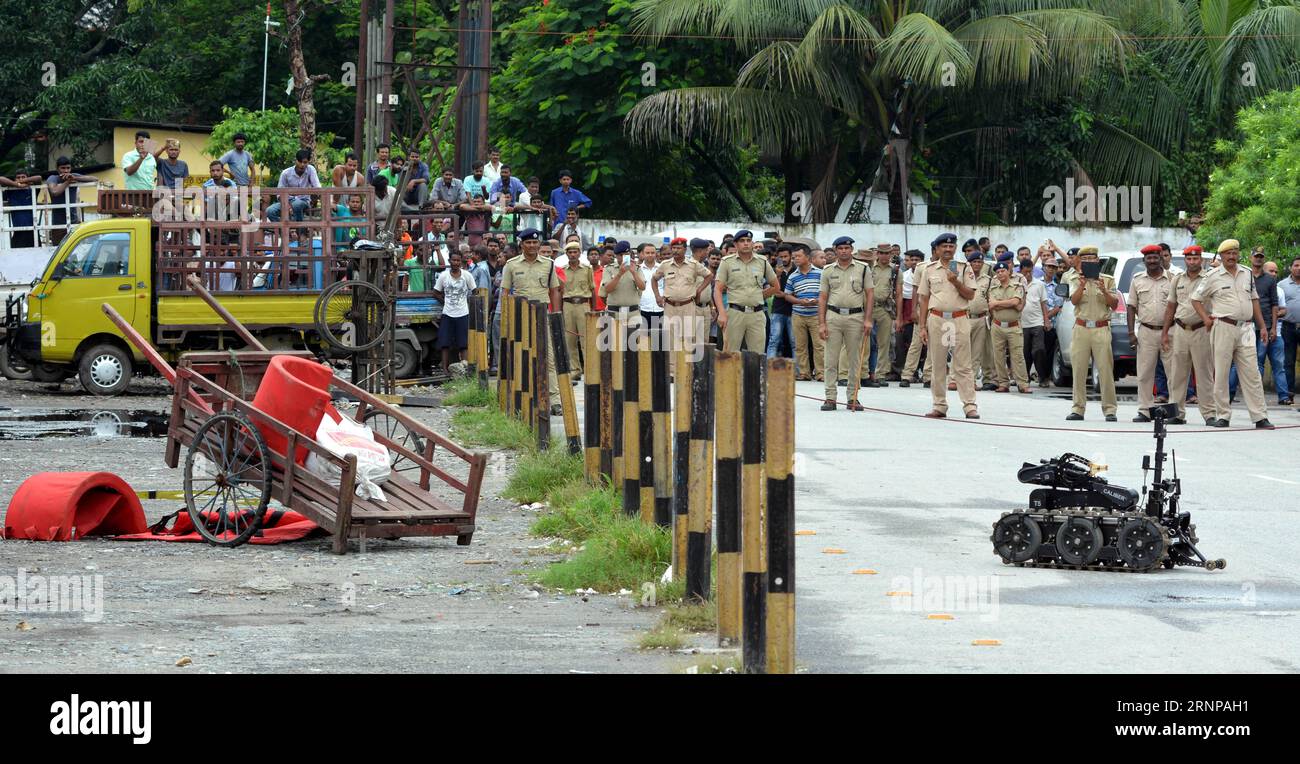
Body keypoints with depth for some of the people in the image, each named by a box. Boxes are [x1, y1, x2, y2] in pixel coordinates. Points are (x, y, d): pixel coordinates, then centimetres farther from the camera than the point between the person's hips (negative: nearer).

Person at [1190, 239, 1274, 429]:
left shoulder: (1247, 274, 13)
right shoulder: (1213, 277, 1)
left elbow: (1254, 300, 20)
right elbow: (1196, 299, 6)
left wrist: (1262, 326, 16)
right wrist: (1206, 318, -6)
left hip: (1244, 328, 3)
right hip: (1223, 328, -3)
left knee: (1251, 374, -1)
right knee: (1221, 374, 0)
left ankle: (1260, 417, -2)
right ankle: (1223, 416, 6)